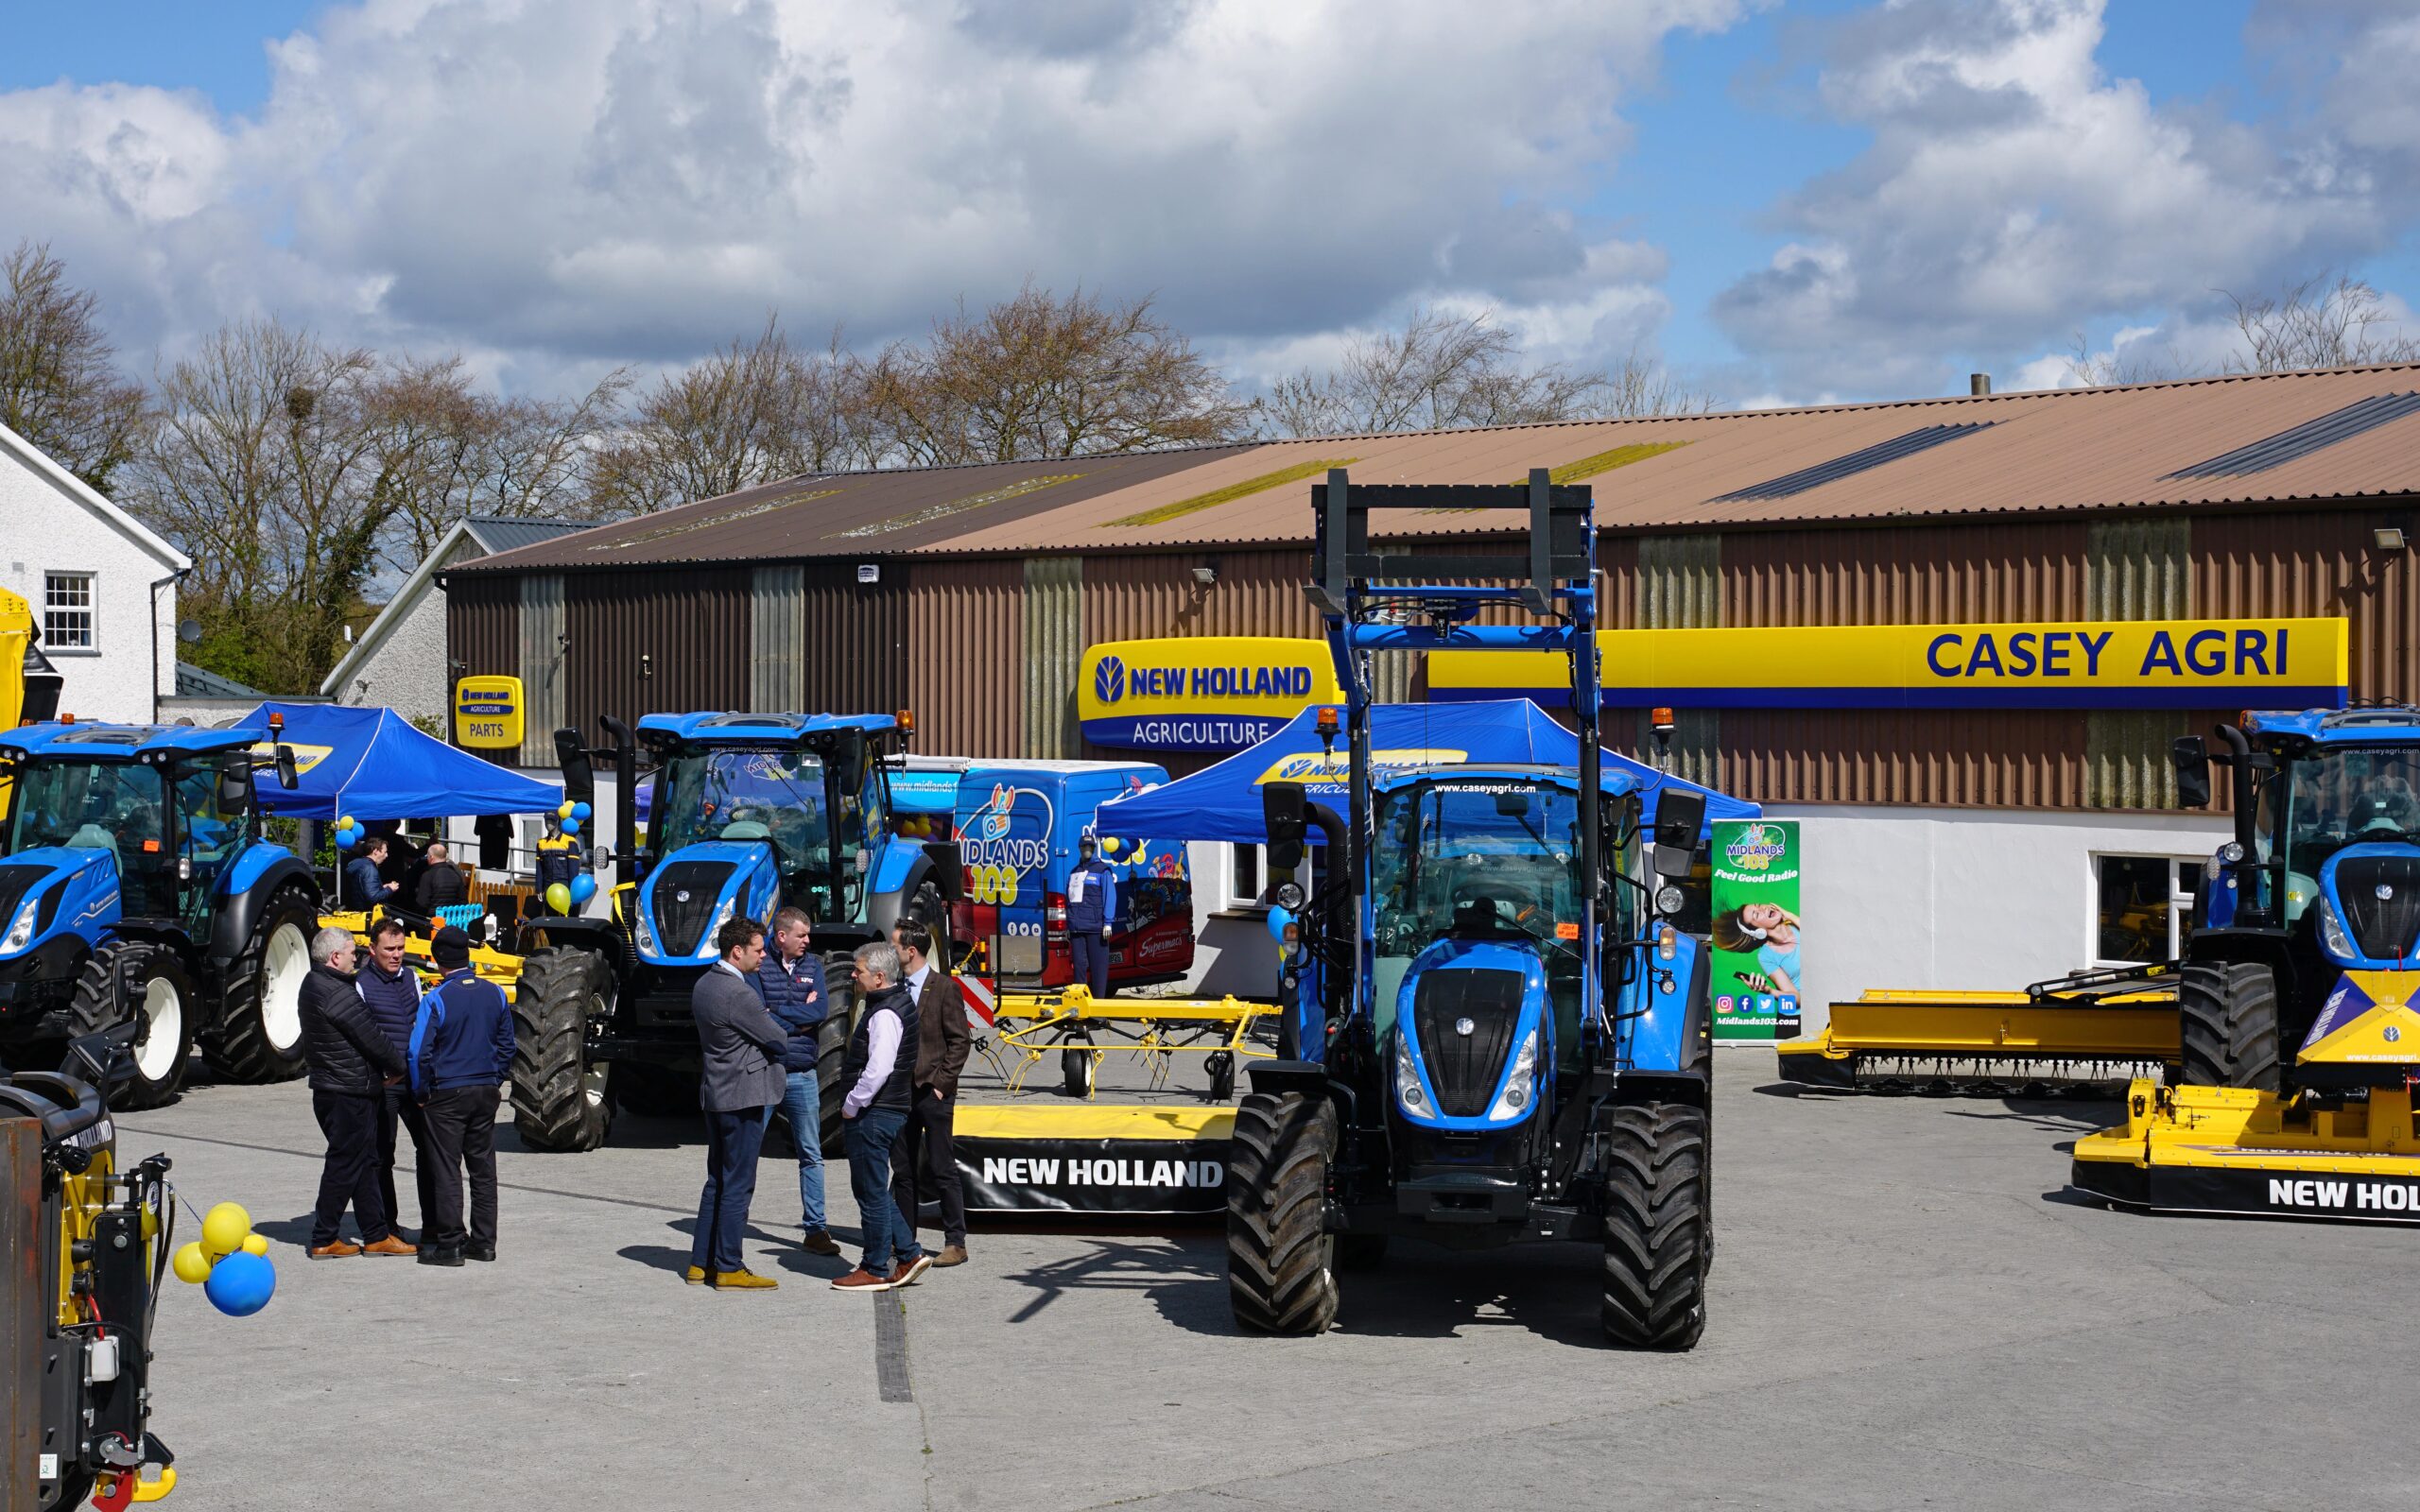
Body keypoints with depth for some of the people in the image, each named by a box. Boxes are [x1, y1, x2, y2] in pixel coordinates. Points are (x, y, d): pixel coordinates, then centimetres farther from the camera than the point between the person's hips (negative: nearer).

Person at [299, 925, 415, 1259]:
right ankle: (323, 1241, 7)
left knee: (364, 1161, 14)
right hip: (349, 1094, -10)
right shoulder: (338, 994, -21)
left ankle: (376, 1235, 20)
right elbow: (371, 1039, -17)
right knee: (344, 1165, -1)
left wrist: (385, 1068, 7)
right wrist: (398, 1068, 0)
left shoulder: (313, 984, 11)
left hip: (329, 1089, 10)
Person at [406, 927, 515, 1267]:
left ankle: (450, 1244, 1)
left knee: (446, 1169, 0)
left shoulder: (436, 999, -13)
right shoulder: (494, 994, 2)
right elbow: (506, 1044, 11)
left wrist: (422, 1092, 0)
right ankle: (484, 1241, 13)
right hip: (486, 1091, 5)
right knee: (483, 1167, 10)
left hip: (447, 1094, -5)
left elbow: (419, 1052, -12)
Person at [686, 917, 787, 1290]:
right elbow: (779, 1041, -14)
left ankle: (701, 1263, 19)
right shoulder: (739, 994, -20)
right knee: (737, 1185, -3)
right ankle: (728, 1269, 1)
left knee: (717, 1182, 15)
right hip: (743, 1096, -9)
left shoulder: (703, 985, 9)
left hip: (714, 1093, 9)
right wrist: (781, 1031, 10)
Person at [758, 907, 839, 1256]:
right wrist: (801, 1014, -10)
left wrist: (777, 1013, -12)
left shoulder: (812, 966, 8)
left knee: (812, 1155, 7)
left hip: (802, 1074, 4)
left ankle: (815, 1230, 13)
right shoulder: (758, 966, -5)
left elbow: (822, 1011, -6)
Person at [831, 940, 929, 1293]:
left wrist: (852, 1105, -15)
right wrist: (855, 1105, 19)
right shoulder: (900, 1001, 14)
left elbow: (878, 1070, -26)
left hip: (873, 1115, -10)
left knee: (872, 1192, -1)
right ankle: (908, 1254, 18)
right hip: (889, 1109, 10)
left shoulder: (885, 1014, -19)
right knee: (874, 1190, 17)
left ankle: (876, 1270, 6)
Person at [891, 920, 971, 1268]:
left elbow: (960, 1040, -7)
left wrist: (942, 1082, -11)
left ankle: (955, 1243, 2)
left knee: (942, 1170, -3)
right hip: (900, 1092, 6)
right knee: (902, 1171, 9)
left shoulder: (943, 987, -6)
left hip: (933, 1093, -6)